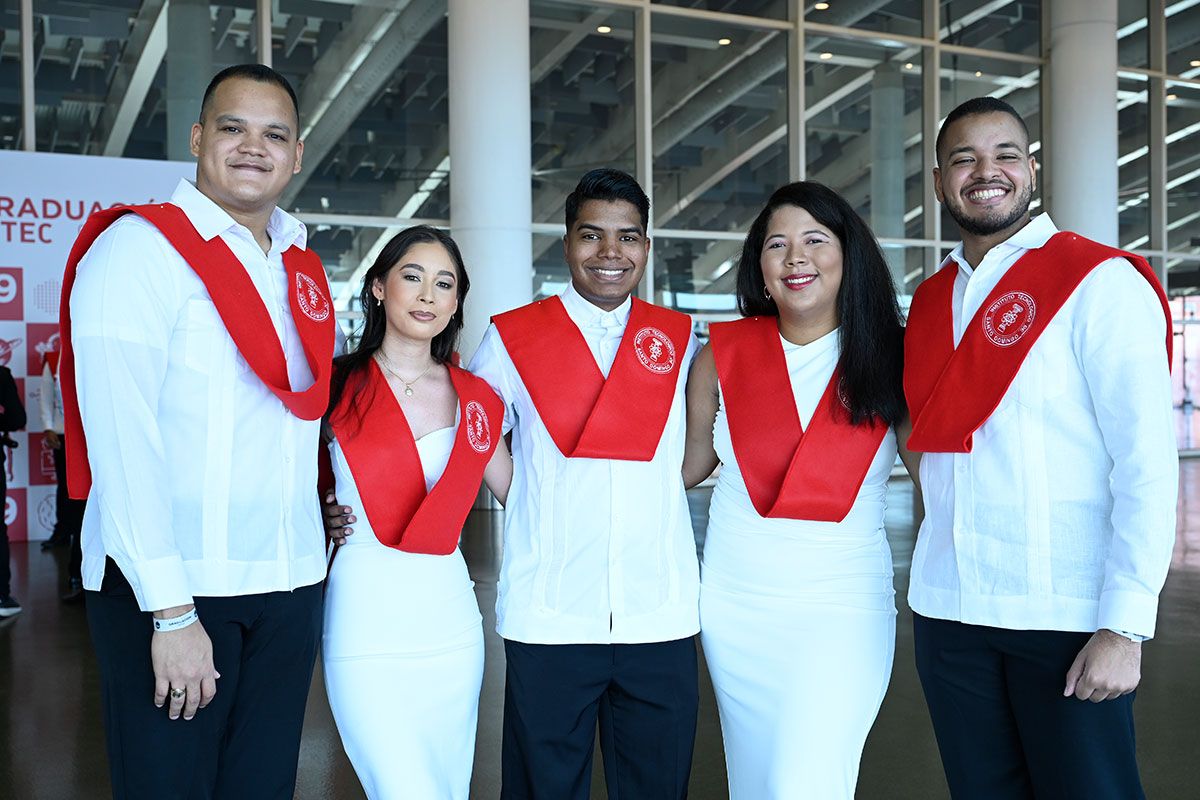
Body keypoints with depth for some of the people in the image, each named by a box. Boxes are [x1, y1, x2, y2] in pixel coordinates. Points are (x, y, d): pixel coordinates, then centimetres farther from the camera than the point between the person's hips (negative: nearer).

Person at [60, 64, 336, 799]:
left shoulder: (305, 271, 12)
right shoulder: (140, 247, -8)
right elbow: (120, 436, -16)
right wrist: (171, 612, -19)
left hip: (290, 585, 6)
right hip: (170, 587, -6)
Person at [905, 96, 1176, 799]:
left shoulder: (1101, 283, -6)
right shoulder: (931, 301, 11)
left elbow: (1148, 462, -12)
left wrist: (1124, 627, -17)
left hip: (1069, 618, -5)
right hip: (947, 609, 5)